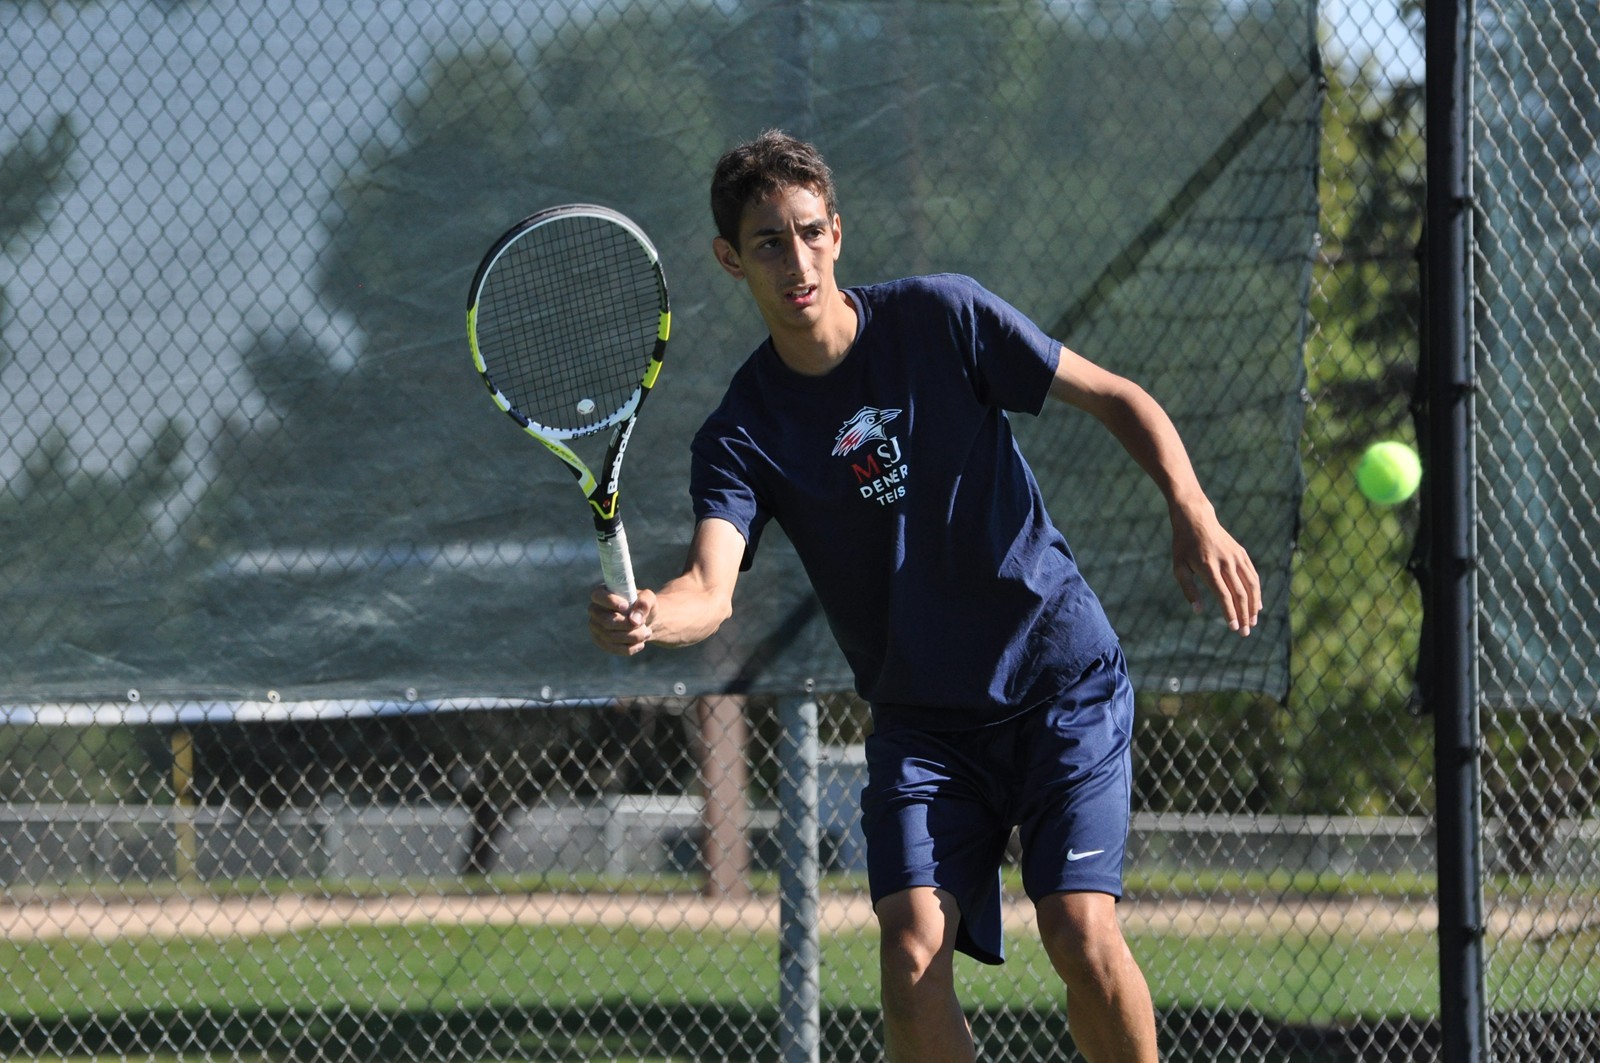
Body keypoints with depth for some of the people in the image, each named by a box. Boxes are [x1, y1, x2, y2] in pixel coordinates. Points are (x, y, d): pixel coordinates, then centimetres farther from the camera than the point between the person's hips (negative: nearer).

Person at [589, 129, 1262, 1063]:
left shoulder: (943, 319, -6)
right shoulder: (744, 435, -6)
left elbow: (1119, 399, 1)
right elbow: (711, 590, -22)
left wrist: (1194, 515, -16)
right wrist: (648, 618, -46)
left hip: (1064, 679, -2)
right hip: (922, 721, 2)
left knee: (1082, 933, -16)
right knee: (913, 954, -16)